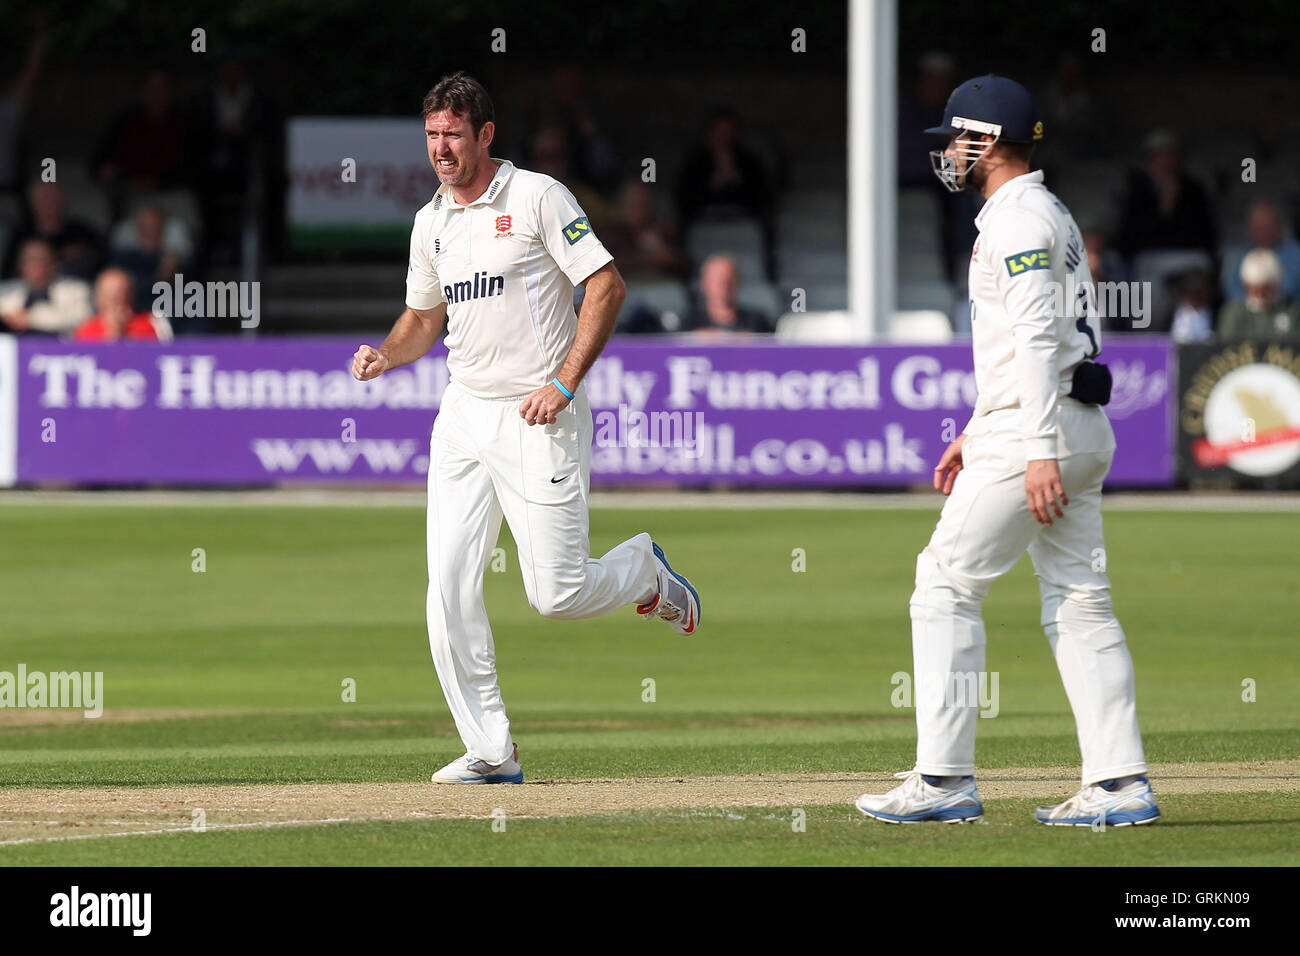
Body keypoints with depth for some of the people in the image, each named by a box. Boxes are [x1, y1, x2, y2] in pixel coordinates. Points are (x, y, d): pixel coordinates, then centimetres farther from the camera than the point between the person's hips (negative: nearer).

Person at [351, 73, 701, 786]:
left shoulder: (537, 198, -8)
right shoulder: (431, 222, 12)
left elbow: (606, 285, -11)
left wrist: (565, 384, -18)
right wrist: (383, 357, 2)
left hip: (538, 419, -6)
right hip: (463, 416, 6)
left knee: (556, 594, -10)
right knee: (449, 587, -6)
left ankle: (644, 569, 24)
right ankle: (490, 753, 0)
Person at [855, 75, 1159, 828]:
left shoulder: (1016, 220, -11)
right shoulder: (1051, 216, 21)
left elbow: (1037, 338, -20)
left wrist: (1038, 450, -25)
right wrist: (977, 433, 27)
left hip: (1036, 429, -10)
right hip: (1083, 428, 10)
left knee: (947, 585, -4)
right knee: (1080, 600, 6)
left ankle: (945, 779, -5)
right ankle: (1122, 785, 1)